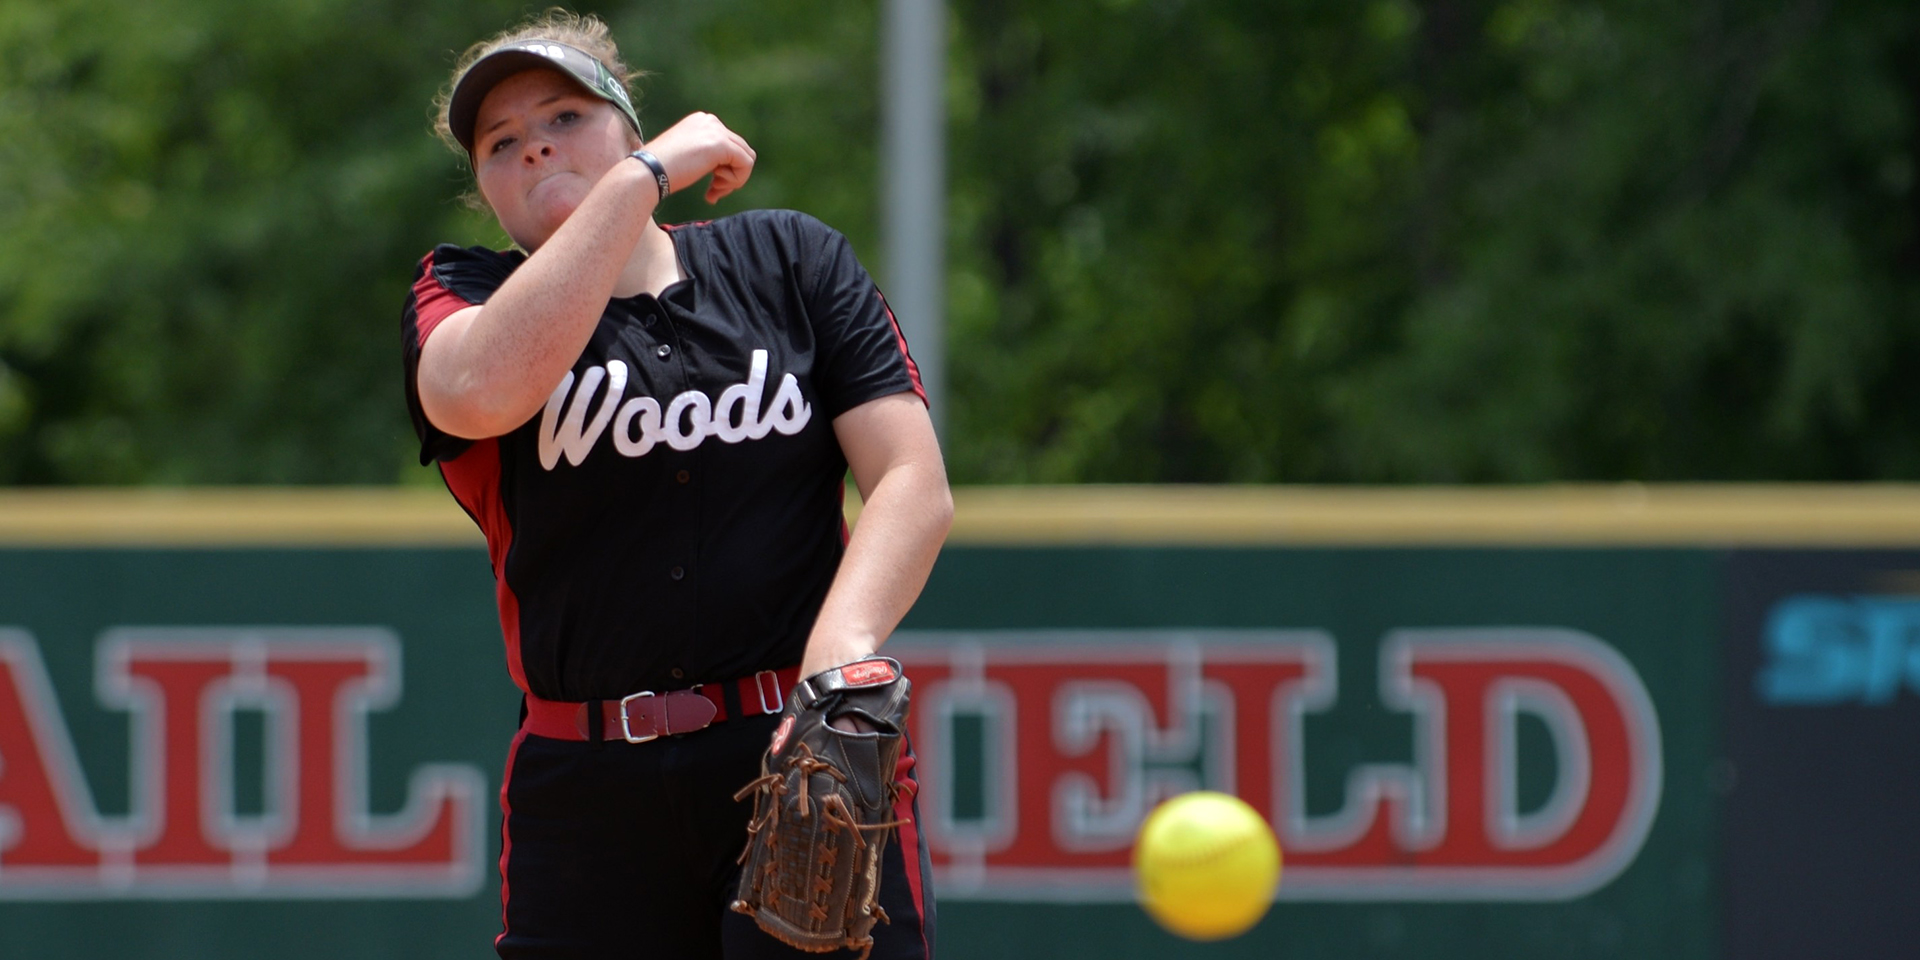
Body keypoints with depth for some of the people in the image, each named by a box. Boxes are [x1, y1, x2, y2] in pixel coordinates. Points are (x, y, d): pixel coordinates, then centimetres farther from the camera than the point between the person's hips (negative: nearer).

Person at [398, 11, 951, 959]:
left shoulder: (792, 261, 10)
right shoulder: (460, 296, 9)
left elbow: (914, 485, 0)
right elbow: (484, 390, -17)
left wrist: (843, 649, -20)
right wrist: (645, 174, -11)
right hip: (584, 799, 1)